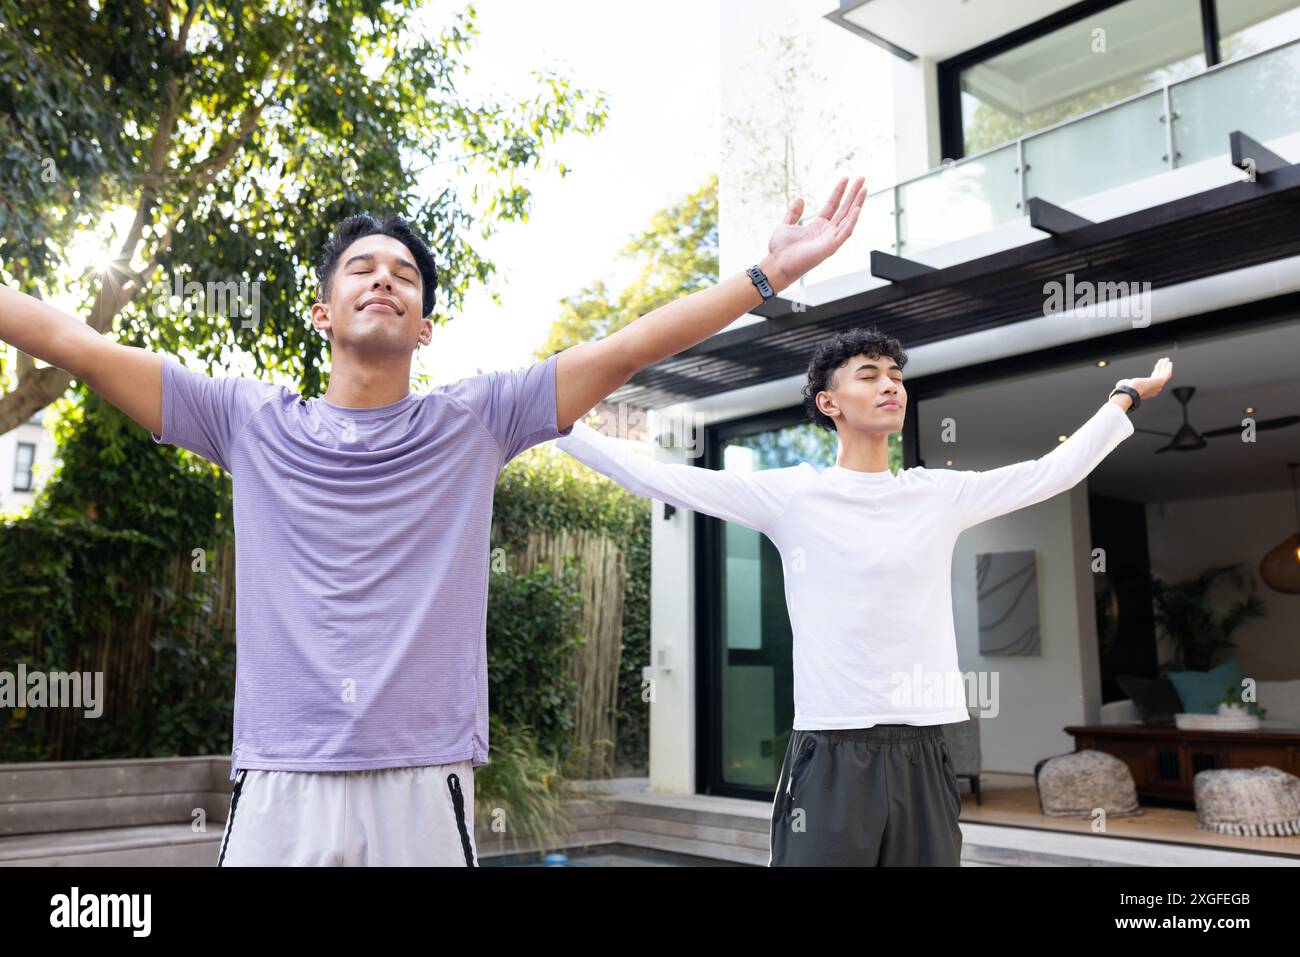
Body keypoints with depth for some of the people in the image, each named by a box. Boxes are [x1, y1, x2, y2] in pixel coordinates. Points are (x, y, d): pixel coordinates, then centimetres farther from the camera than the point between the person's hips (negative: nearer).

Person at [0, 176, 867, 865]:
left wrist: (770, 275, -5)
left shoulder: (473, 422, 5)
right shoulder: (251, 423, 8)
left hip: (425, 790, 0)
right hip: (278, 787, 1)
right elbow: (79, 346, 8)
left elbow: (623, 351, -1)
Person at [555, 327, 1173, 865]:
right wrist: (561, 420, -2)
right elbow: (659, 479, -2)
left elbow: (1055, 470, 21)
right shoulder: (791, 494, -1)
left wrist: (1125, 396, 28)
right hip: (830, 759, -3)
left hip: (923, 757, 4)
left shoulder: (943, 495, 10)